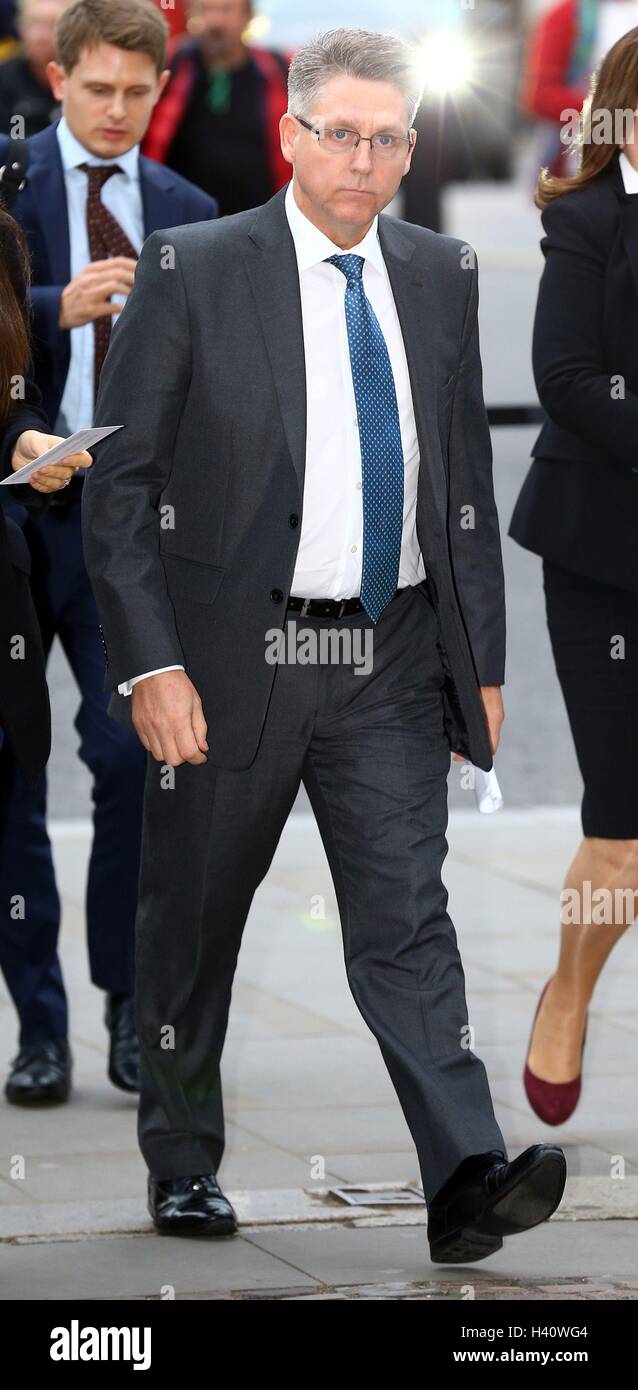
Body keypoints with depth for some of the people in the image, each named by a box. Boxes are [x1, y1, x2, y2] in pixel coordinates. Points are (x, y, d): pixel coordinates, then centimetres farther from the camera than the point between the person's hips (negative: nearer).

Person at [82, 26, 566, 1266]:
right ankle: (182, 1166, 26)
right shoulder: (193, 273, -5)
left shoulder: (440, 277, 8)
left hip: (392, 663, 2)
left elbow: (467, 481, 14)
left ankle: (467, 1178, -16)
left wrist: (483, 658, 10)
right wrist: (150, 663, -13)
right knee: (192, 926, 10)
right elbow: (120, 481, -6)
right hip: (233, 655, -2)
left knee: (406, 919, -7)